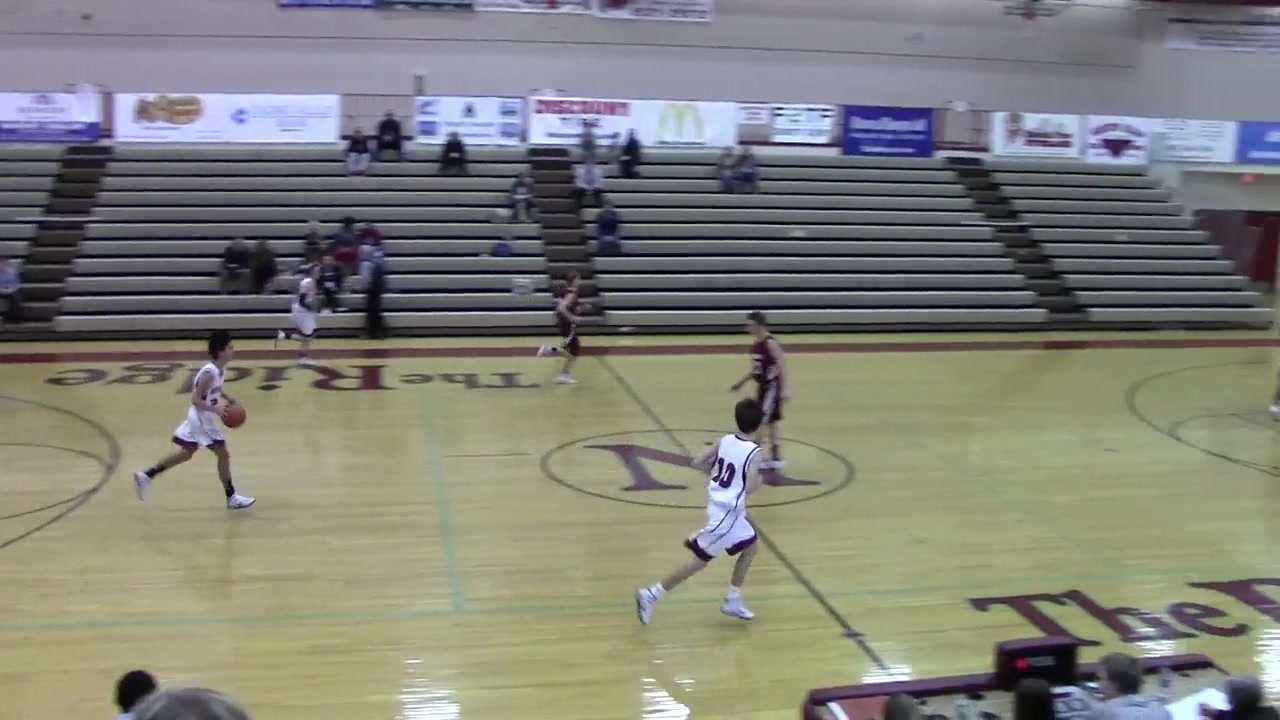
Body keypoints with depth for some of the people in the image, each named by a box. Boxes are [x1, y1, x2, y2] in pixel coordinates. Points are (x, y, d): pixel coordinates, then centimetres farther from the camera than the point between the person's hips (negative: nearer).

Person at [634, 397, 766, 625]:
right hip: (726, 512, -8)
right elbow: (749, 488, -26)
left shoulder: (725, 441, 1)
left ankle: (733, 602, 29)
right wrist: (759, 481, -4)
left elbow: (696, 463, 1)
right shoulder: (754, 452, -19)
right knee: (699, 561, 0)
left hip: (722, 507, 8)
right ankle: (650, 595, 3)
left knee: (750, 548, 23)